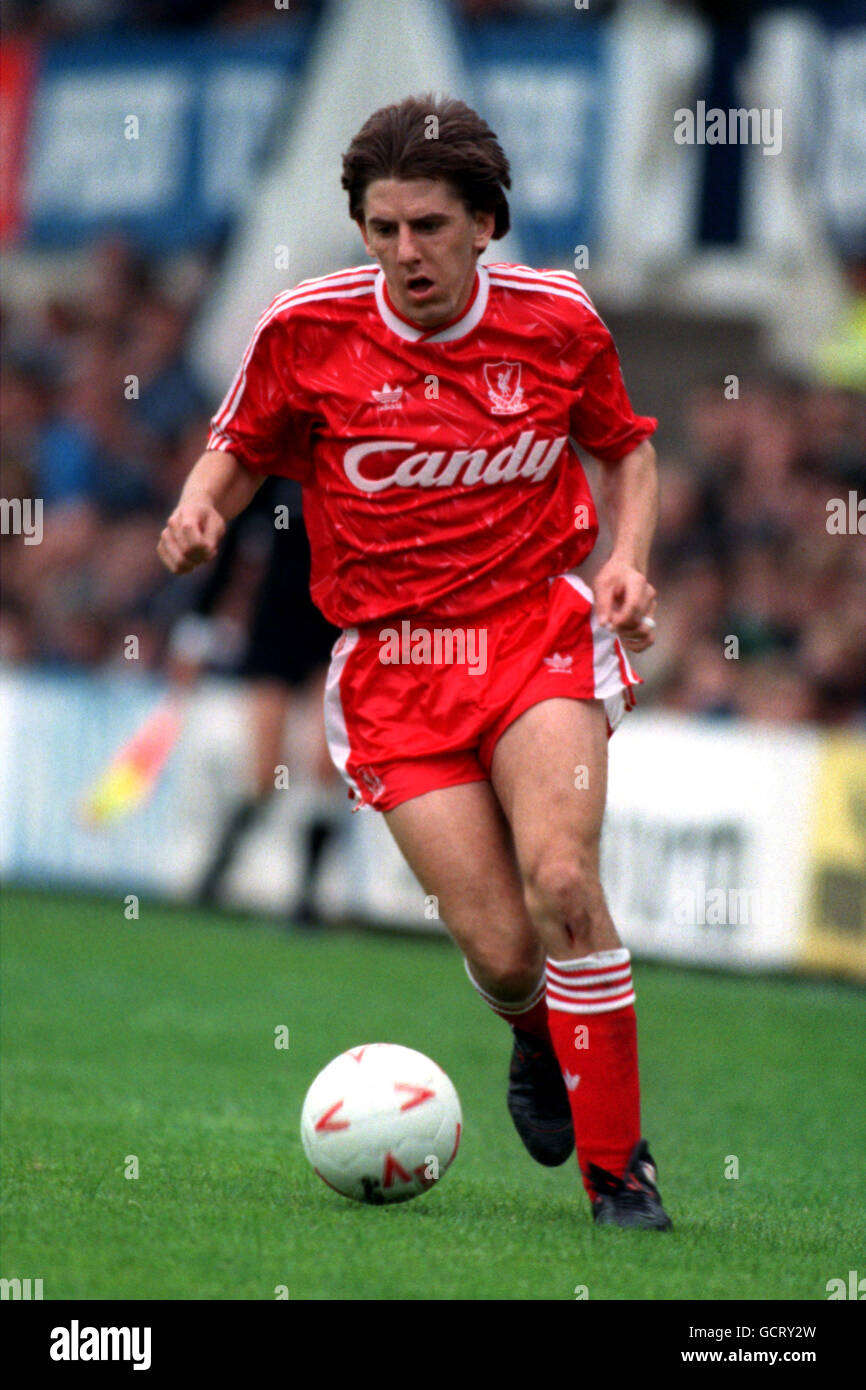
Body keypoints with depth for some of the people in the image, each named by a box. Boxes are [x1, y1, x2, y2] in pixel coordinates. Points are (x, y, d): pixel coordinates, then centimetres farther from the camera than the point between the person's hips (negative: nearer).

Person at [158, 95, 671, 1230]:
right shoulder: (308, 328, -5)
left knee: (561, 881, -24)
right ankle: (538, 1042, 30)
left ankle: (619, 1168, -8)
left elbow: (627, 447, 16)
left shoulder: (556, 318, -2)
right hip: (391, 660, 0)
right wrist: (199, 511, -13)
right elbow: (238, 450, 9)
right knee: (501, 952, -11)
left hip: (539, 628, 0)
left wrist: (628, 560, -2)